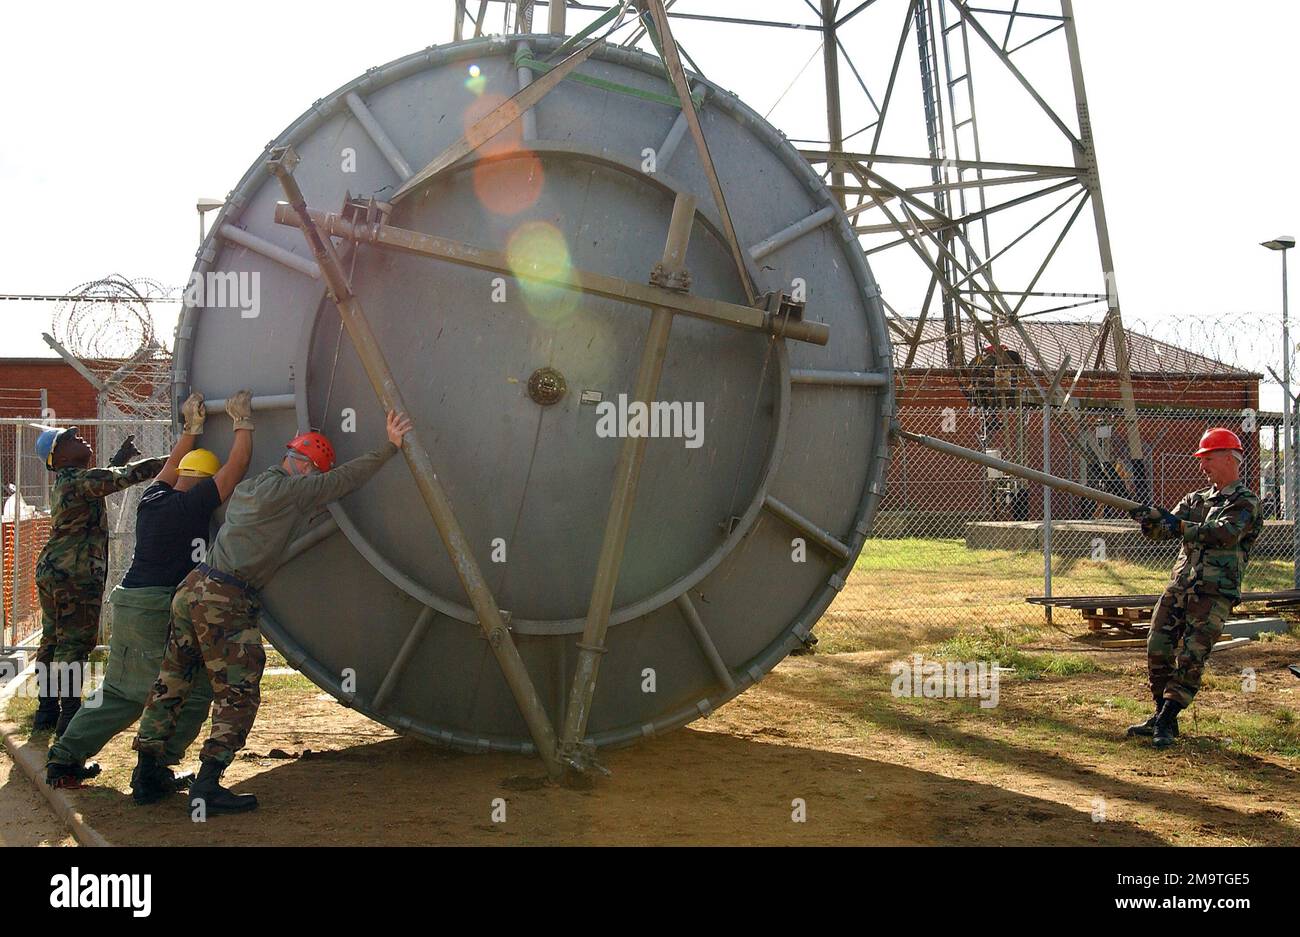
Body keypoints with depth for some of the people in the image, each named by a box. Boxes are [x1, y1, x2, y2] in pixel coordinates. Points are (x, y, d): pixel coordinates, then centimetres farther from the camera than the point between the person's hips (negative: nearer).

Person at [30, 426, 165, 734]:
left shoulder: (65, 481, 15)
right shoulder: (78, 480, -15)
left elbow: (102, 480, 34)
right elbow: (123, 478, -22)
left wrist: (120, 458, 31)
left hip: (51, 570, 10)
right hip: (74, 574, -10)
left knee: (53, 640, 15)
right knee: (74, 642, -7)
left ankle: (47, 709, 23)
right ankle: (69, 714, -5)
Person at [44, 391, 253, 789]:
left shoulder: (153, 498, 8)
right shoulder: (191, 505, -12)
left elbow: (173, 464, 28)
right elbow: (235, 466, -9)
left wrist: (191, 427, 31)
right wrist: (242, 420, 1)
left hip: (130, 605, 9)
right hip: (160, 610, -9)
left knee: (120, 691, 18)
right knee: (193, 690, 2)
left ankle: (64, 760, 21)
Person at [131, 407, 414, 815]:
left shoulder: (245, 488, 17)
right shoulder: (290, 491, -8)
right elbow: (346, 478, -7)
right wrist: (390, 446, -2)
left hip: (194, 587, 9)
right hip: (226, 601, -9)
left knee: (170, 685, 13)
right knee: (239, 695, -2)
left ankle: (147, 777, 19)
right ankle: (206, 788, -6)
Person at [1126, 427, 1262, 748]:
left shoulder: (1246, 502, -3)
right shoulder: (1196, 499, 17)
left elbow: (1225, 533, -21)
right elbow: (1164, 530, 8)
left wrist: (1179, 525, -18)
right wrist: (1150, 519, -15)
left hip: (1214, 595, -6)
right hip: (1178, 587, 6)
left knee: (1190, 658, -8)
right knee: (1157, 651, 5)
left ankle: (1166, 722, -3)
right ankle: (1162, 716, 16)